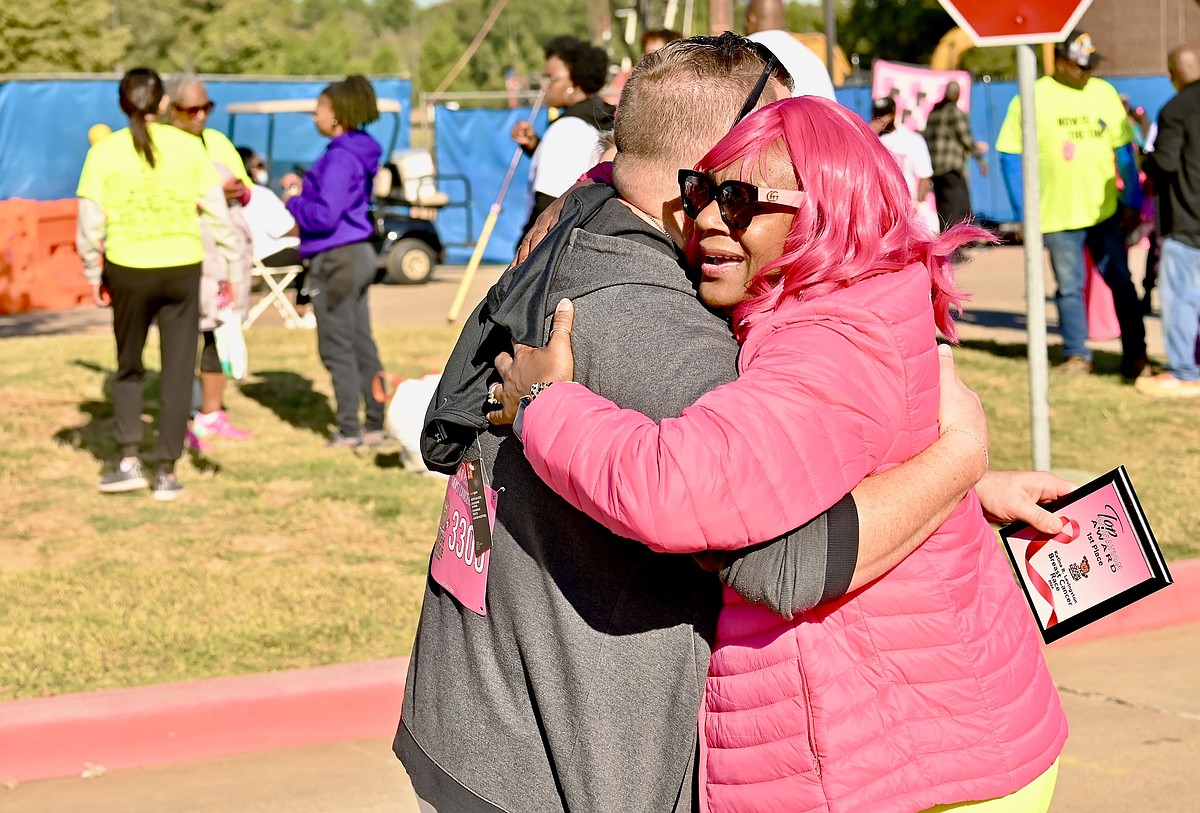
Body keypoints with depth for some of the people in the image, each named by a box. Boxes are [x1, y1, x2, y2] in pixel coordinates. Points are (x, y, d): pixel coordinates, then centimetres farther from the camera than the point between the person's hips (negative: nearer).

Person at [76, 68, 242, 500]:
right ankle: (166, 472, 10)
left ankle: (129, 460, 9)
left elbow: (90, 224, -4)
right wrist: (231, 260, 10)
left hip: (129, 270, 0)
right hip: (182, 268, 0)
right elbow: (216, 212, 0)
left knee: (128, 368, 18)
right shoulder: (188, 146, -1)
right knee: (178, 372, 8)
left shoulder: (105, 151, -3)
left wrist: (94, 276, 8)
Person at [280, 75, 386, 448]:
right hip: (359, 254, 10)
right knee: (362, 345, 13)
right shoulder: (357, 152, 12)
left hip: (336, 259, -10)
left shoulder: (341, 158, -19)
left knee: (337, 348, -1)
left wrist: (293, 201, -7)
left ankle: (349, 430, 3)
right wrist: (302, 187, 10)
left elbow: (325, 215, -24)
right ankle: (376, 424, 18)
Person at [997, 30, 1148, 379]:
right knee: (1069, 287, 5)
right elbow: (1010, 156, -2)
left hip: (1106, 211, 2)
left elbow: (1124, 151, 10)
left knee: (1121, 283, 5)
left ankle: (1135, 356, 12)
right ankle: (1077, 356, 17)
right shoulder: (1032, 98, -4)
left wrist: (1133, 202, 5)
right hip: (1058, 215, -2)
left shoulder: (1105, 93, 5)